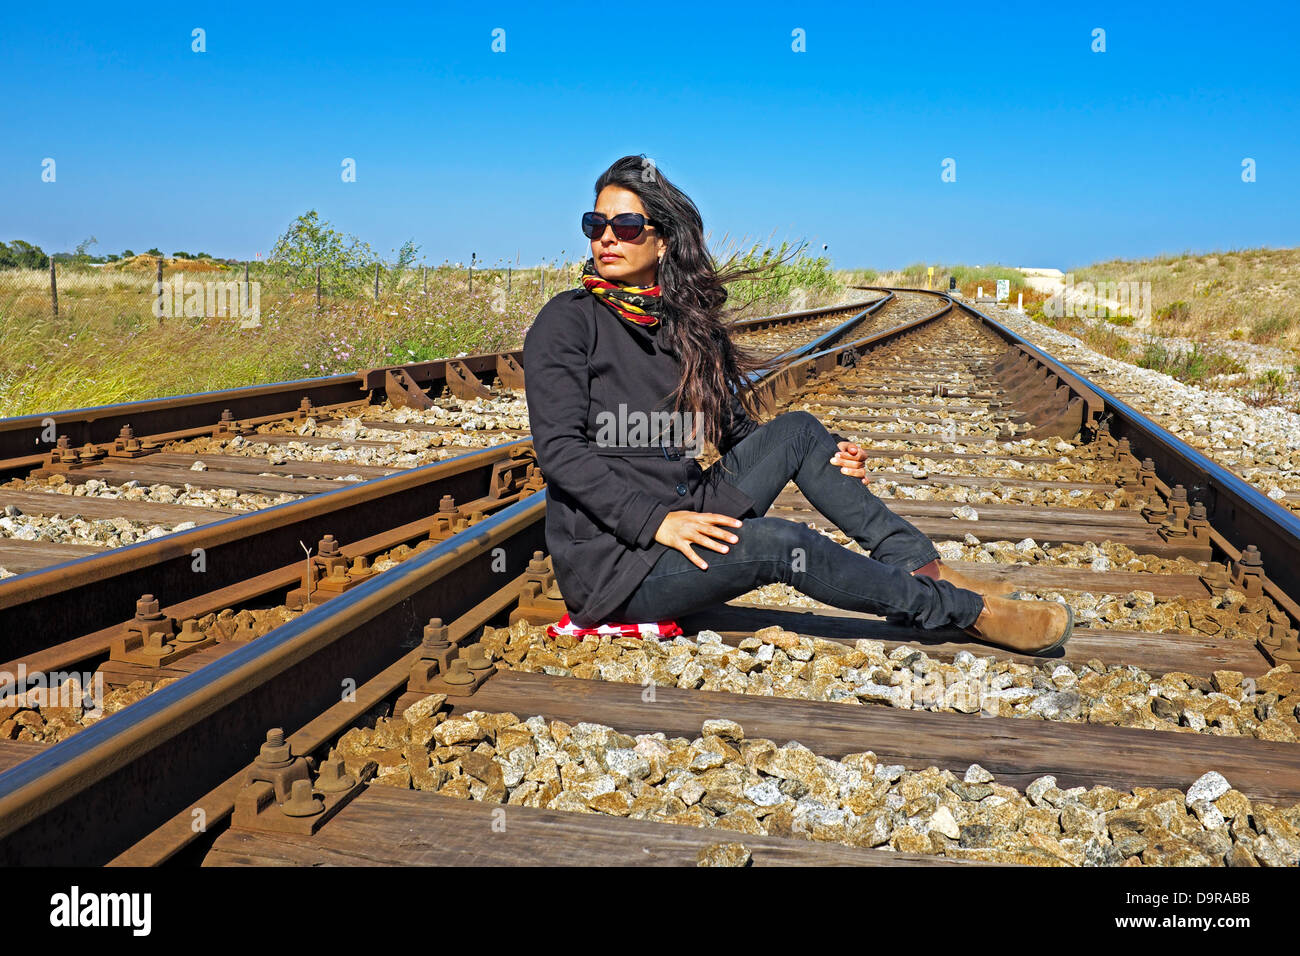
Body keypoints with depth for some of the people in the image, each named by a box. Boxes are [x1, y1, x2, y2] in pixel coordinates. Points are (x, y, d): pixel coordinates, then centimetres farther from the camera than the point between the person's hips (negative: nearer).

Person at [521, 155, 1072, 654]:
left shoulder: (686, 323, 11)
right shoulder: (568, 320, -8)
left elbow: (737, 431, 14)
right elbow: (560, 451, -17)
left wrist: (827, 459, -1)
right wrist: (653, 521, -26)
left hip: (683, 516, 7)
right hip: (609, 558, -7)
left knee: (795, 430, -6)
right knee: (779, 542, -25)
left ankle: (921, 566, -8)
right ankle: (966, 611, -10)